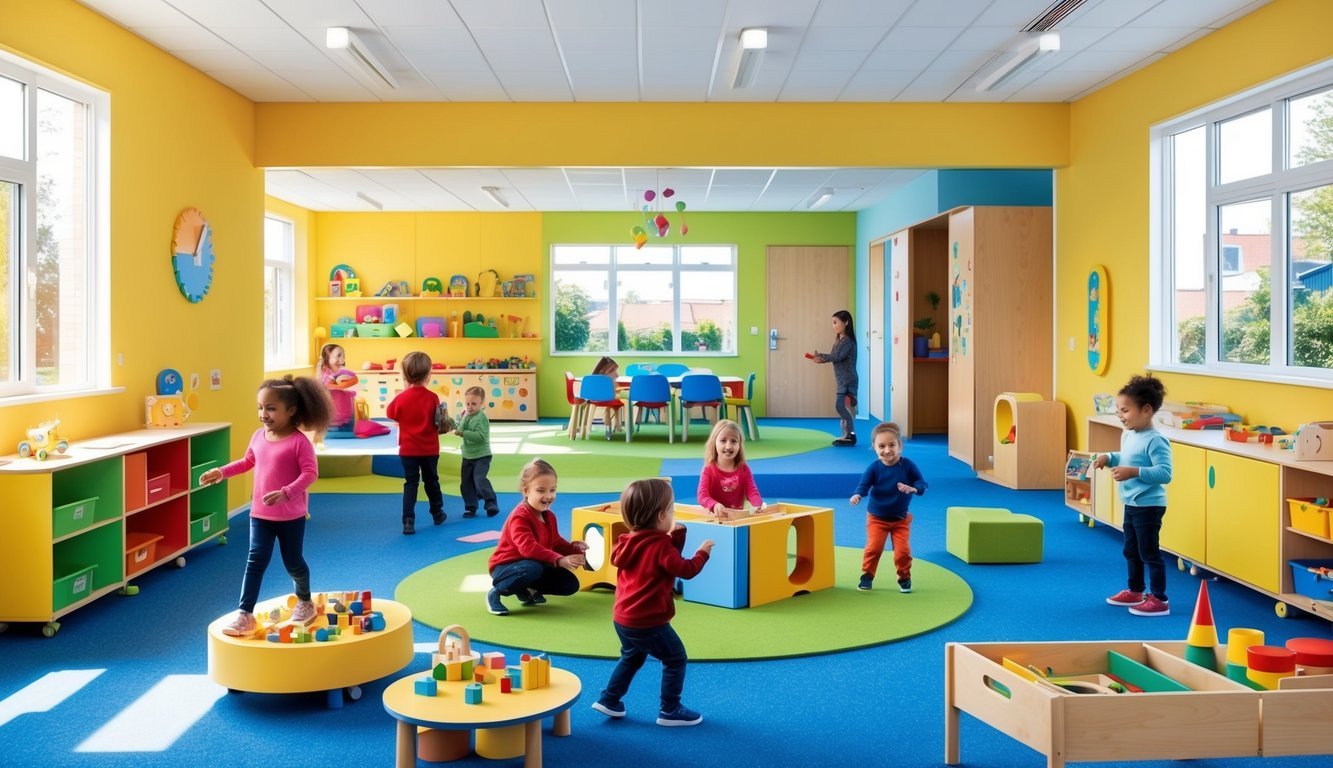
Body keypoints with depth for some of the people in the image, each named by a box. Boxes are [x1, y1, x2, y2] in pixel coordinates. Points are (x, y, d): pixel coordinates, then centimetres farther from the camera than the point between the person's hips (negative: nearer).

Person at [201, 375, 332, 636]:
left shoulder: (299, 441, -18)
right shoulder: (258, 436, 2)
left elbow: (310, 473, -24)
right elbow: (248, 462, 19)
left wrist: (286, 493, -34)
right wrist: (222, 472, 10)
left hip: (291, 516, -4)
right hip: (260, 514, 5)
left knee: (293, 562, 11)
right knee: (255, 561, 0)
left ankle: (304, 602, 35)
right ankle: (245, 614, 1)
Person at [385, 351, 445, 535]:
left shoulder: (400, 398, -12)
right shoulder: (433, 397, -12)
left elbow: (391, 414, 4)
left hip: (408, 449, -1)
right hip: (430, 449, 1)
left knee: (410, 483, 3)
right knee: (431, 481, 18)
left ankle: (408, 521, -8)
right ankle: (437, 514, 34)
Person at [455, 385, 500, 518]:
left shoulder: (481, 417, -18)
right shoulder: (465, 415, 3)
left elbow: (482, 436, -28)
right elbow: (462, 429, 15)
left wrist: (464, 433, -29)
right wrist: (457, 427, -7)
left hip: (481, 456, -7)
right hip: (468, 456, 7)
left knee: (479, 479, -21)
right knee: (466, 483, 9)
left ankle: (491, 504, -11)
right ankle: (471, 508, 20)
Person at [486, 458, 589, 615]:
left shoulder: (549, 516, 4)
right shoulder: (520, 517, -26)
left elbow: (557, 543, 10)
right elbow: (528, 548, -38)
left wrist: (574, 548, -13)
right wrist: (559, 560, -46)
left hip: (535, 564, 8)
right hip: (505, 566, -8)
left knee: (571, 584, -1)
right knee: (533, 569, -41)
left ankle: (526, 590, 12)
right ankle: (496, 592, -16)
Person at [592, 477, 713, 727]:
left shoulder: (628, 542, 9)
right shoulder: (661, 545, -17)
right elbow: (684, 570, -19)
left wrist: (675, 537, 10)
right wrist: (702, 553, -3)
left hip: (622, 619, 8)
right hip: (648, 621, -8)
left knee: (631, 657, 30)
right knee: (676, 659, 7)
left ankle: (609, 700, 29)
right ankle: (670, 710, 10)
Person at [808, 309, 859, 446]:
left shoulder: (848, 341, -16)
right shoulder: (839, 340, 15)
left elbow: (836, 357, -25)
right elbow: (833, 356, 11)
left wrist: (820, 356, -16)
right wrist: (821, 357, -6)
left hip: (847, 381, -10)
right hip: (843, 381, 10)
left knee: (840, 406, -12)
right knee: (844, 407, 11)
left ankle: (851, 435, -6)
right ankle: (847, 435, 17)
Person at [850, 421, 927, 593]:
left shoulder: (907, 465, -13)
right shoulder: (874, 468, -14)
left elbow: (922, 484, -13)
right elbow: (863, 485, -21)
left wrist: (912, 488, -36)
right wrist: (857, 495, -44)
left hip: (901, 518, 1)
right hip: (876, 518, 0)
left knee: (903, 550, -3)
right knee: (874, 547, -8)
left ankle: (904, 578, 19)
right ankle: (867, 576, 12)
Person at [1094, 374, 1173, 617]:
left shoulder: (1155, 441, -22)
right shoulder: (1127, 435, 5)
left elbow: (1164, 473, -28)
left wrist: (1134, 472, -34)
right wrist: (1110, 457, 4)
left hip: (1148, 506, -9)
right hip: (1131, 504, 9)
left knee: (1149, 553, -2)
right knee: (1131, 551, 20)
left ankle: (1159, 600, 8)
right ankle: (1135, 591, 35)